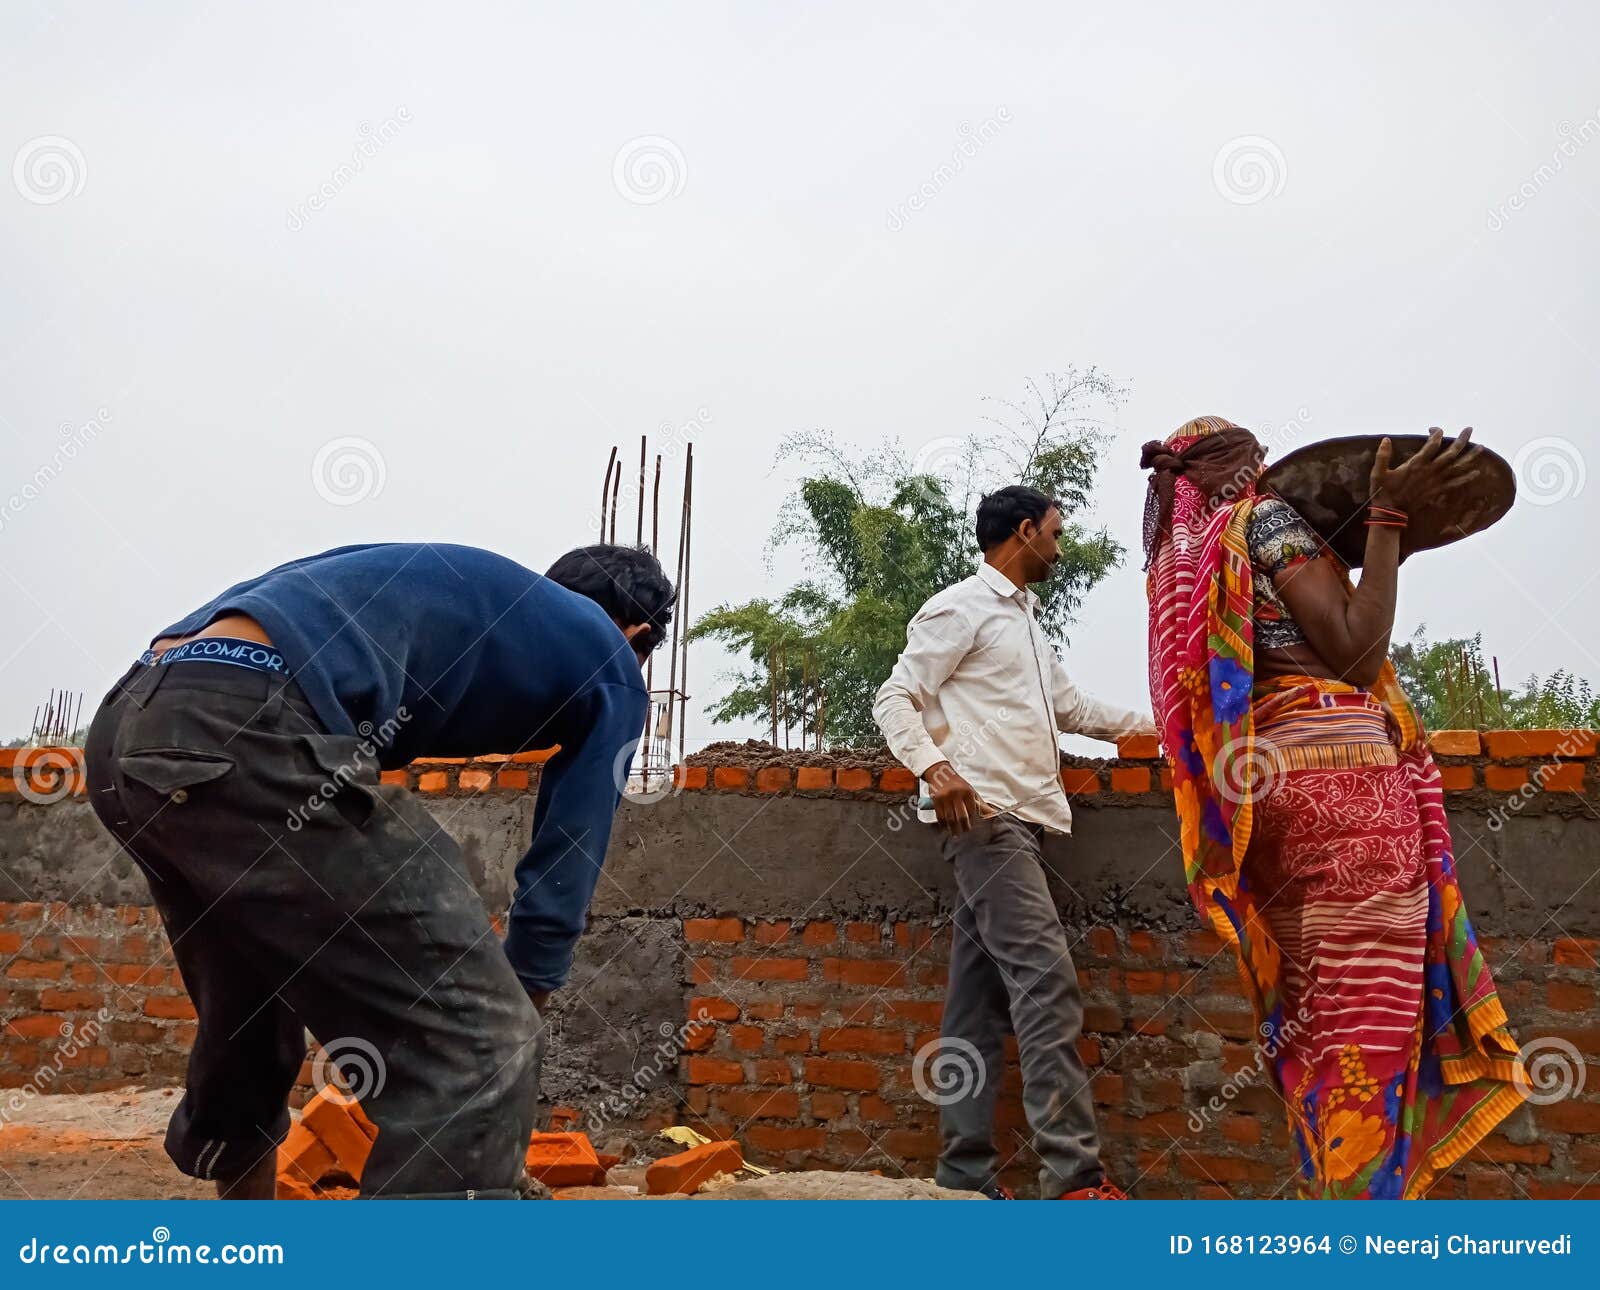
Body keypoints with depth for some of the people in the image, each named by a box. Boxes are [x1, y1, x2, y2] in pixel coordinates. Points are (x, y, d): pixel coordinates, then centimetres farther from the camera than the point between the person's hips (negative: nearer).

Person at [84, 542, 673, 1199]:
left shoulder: (468, 586, 35)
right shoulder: (609, 663, 15)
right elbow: (562, 875, 15)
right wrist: (521, 1013, 29)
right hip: (243, 738, -9)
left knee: (247, 1026, 30)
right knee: (475, 1045, -3)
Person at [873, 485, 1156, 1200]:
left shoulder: (1025, 620, 25)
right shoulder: (961, 608, -2)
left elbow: (1070, 706, 35)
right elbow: (895, 700, -7)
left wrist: (1149, 725, 34)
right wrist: (934, 766, -23)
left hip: (1021, 820, 9)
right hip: (984, 815, -9)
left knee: (983, 1001, 6)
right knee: (1047, 983, -16)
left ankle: (966, 1174, 7)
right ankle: (1074, 1175, -18)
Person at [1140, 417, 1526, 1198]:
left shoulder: (1179, 561, 21)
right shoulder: (1262, 518, -3)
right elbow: (1356, 648, -12)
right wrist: (1387, 515, -9)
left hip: (1262, 777, 9)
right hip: (1339, 765, -9)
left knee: (1317, 1018, 10)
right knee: (1371, 1016, -9)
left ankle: (1327, 1191, 11)